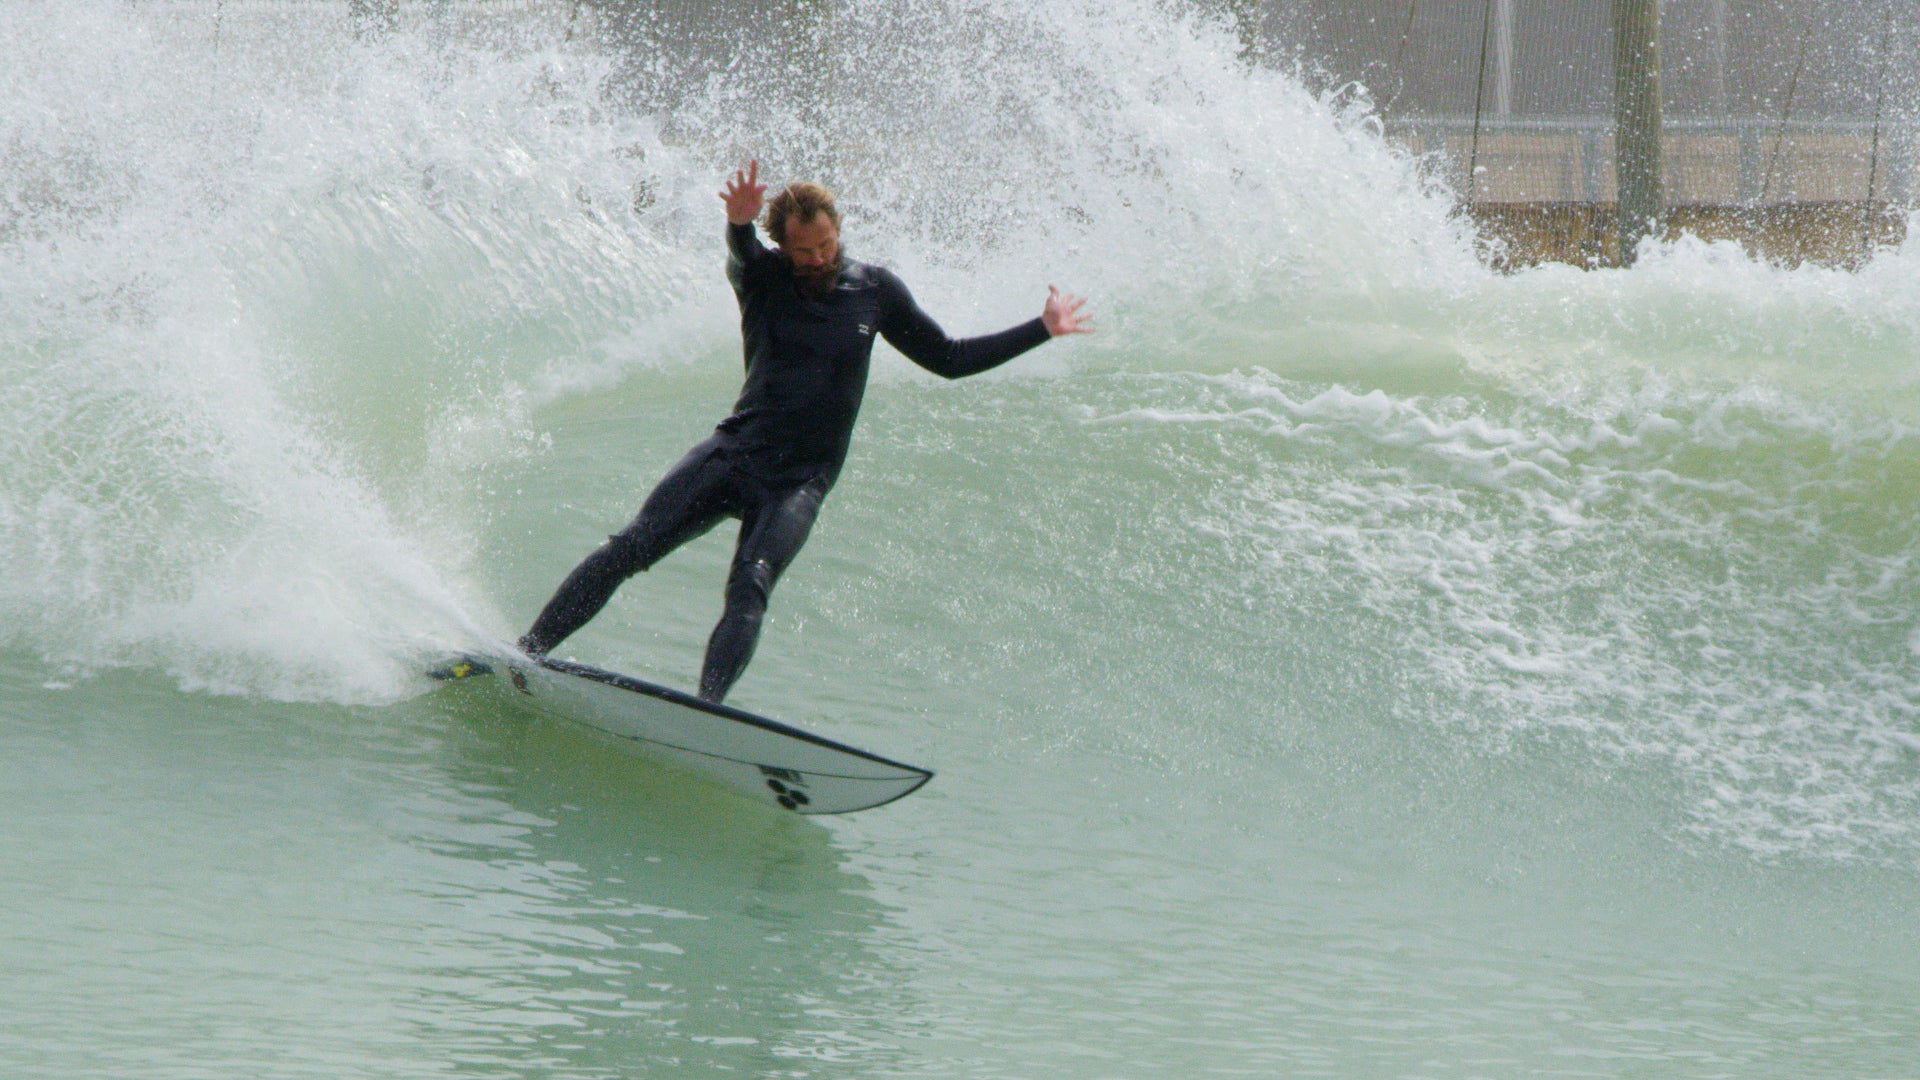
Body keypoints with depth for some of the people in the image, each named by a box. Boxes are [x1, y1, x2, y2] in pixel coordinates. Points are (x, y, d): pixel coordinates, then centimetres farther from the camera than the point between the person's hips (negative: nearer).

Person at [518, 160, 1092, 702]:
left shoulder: (874, 290, 7)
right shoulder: (762, 277, 2)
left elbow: (949, 359, 17)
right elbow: (741, 255, -24)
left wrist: (1041, 330, 13)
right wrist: (739, 224, -49)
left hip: (798, 481, 0)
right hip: (733, 452, 0)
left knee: (750, 587, -25)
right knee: (631, 548, -12)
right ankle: (526, 652, -6)